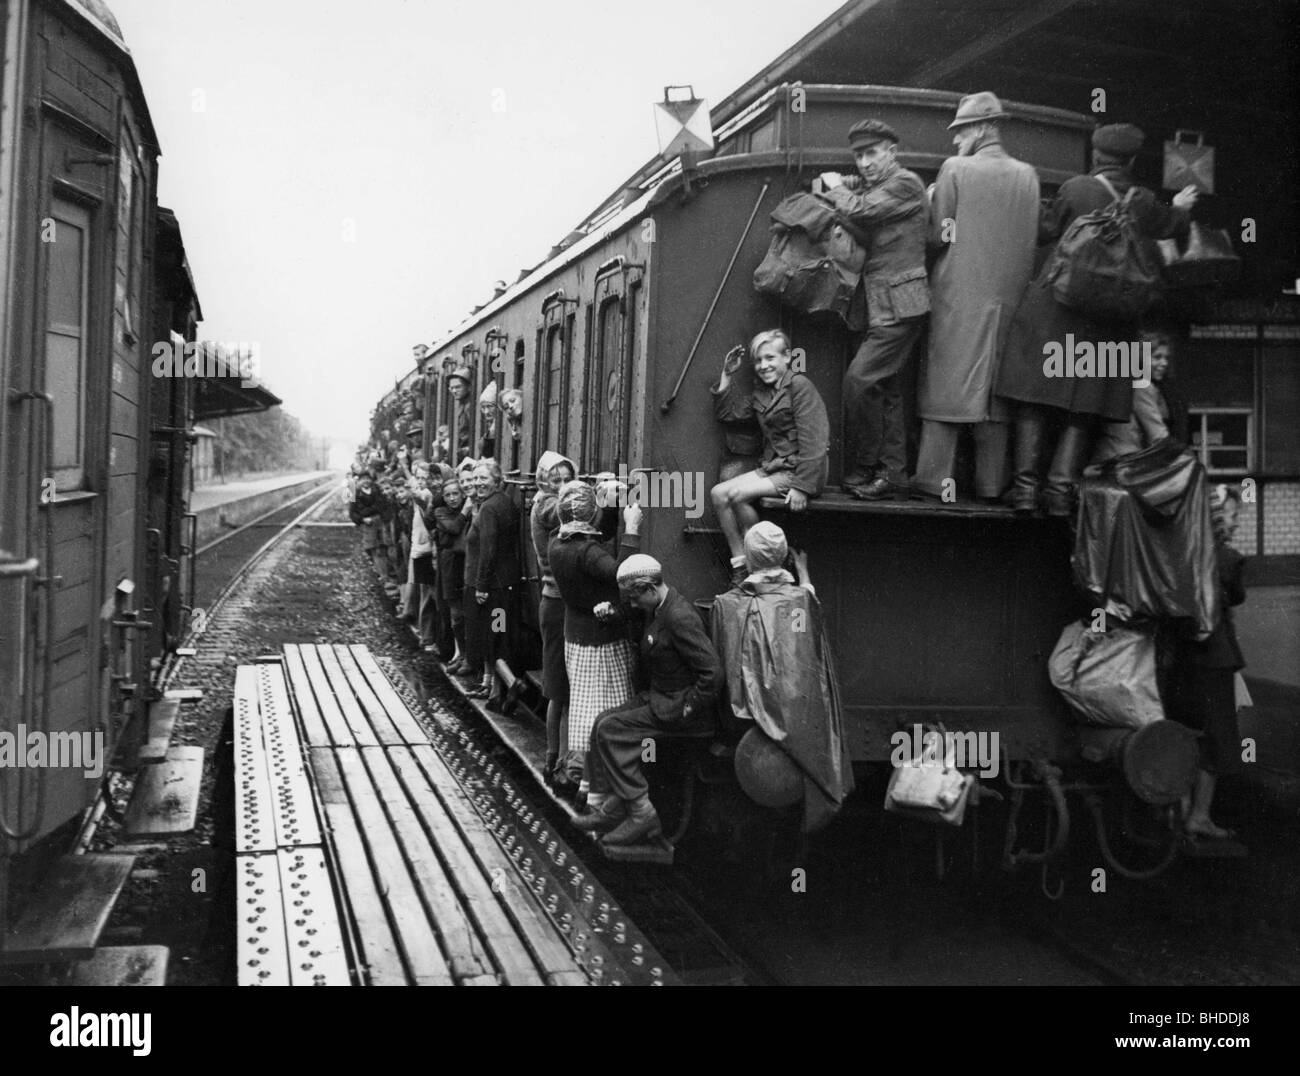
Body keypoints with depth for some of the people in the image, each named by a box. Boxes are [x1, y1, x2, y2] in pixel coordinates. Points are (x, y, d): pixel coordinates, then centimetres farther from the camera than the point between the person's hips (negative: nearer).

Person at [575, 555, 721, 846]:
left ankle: (643, 814, -12)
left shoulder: (679, 617, -23)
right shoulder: (654, 608, 7)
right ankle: (609, 806, 2)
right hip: (658, 696, 10)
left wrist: (688, 709, -19)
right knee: (603, 724, 0)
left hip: (679, 703, -10)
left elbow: (712, 671, -26)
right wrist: (612, 614, 10)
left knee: (611, 730, -16)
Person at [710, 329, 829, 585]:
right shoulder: (760, 393, 17)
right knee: (718, 494, -8)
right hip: (772, 467, 9)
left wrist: (802, 487, -23)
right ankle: (740, 567, -7)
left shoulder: (799, 385, -10)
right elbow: (727, 413, 20)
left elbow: (813, 441, -17)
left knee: (737, 494, -22)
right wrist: (726, 376, 12)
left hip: (799, 469, -8)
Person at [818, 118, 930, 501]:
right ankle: (892, 472, 12)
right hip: (884, 306, 10)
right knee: (886, 388, 9)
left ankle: (862, 467, -3)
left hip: (899, 304, -10)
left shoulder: (905, 183, -9)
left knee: (859, 380, -13)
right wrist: (837, 189, -1)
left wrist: (837, 187, -1)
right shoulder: (876, 188, 21)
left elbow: (858, 211, -19)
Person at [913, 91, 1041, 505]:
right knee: (996, 388, 8)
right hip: (1009, 296, 4)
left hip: (958, 294, -3)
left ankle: (935, 479, 0)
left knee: (947, 382, 2)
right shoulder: (1027, 175, 5)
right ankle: (991, 484, 10)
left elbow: (938, 236, -7)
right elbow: (1033, 238, 8)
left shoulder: (955, 170, -7)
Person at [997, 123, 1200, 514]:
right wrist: (1181, 207, 45)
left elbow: (1045, 232, 4)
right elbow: (1169, 226, 24)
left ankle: (1026, 484, -2)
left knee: (1034, 401, 3)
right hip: (1105, 321, 2)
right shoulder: (1144, 202, 3)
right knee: (1081, 410, 7)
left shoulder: (1074, 189, -6)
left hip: (1052, 308, -2)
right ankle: (1061, 486, 1)